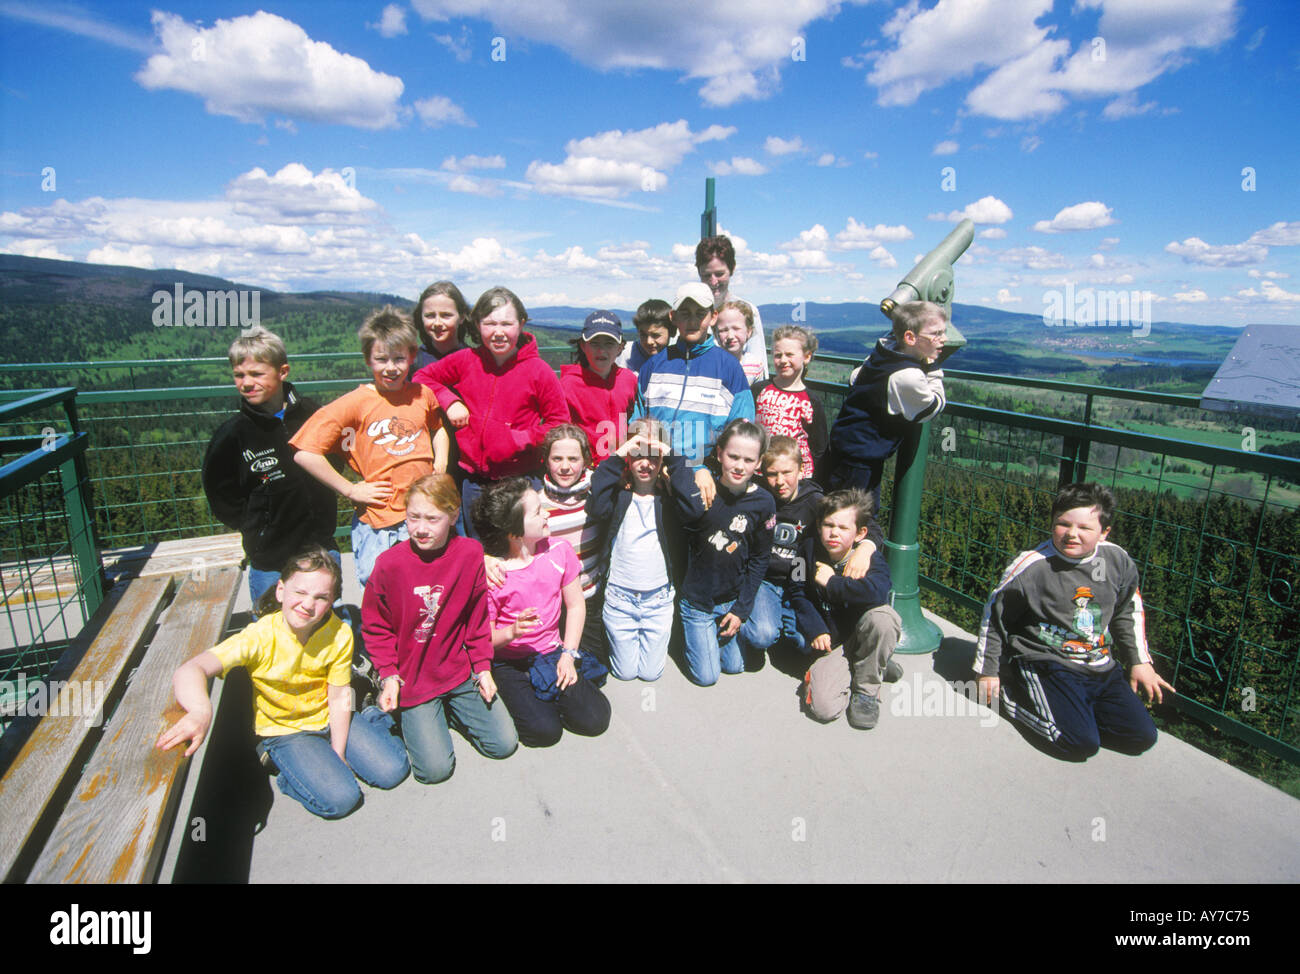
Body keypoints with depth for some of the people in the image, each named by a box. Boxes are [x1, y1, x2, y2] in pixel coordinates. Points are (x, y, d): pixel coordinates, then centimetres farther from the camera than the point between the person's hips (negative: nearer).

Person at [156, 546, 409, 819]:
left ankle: (372, 722, 21)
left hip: (330, 720, 3)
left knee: (392, 771, -6)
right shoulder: (261, 637, -26)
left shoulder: (340, 634, -17)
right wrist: (201, 712, -59)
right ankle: (285, 766, 7)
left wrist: (338, 755, -12)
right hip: (284, 731, -2)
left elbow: (339, 698, -11)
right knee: (339, 799, -20)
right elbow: (189, 671, -38)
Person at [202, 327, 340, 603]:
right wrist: (256, 529, -6)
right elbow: (220, 497, 2)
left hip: (322, 549, 2)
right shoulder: (231, 434, -7)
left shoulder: (311, 413, -2)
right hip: (271, 562, -2)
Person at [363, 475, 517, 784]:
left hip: (460, 672, 2)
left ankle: (450, 709, 24)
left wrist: (482, 667, -1)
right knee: (435, 769, -7)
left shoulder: (470, 554, -9)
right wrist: (389, 675, -10)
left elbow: (478, 618, 1)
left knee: (504, 744, 2)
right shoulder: (389, 564, -14)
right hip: (412, 681, -2)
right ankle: (412, 716, 21)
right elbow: (375, 627, -2)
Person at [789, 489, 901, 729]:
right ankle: (877, 666, 12)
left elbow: (876, 592, -39)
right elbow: (798, 592, 4)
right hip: (833, 641, 3)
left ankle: (867, 690, -12)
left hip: (866, 636, -2)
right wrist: (815, 629, -9)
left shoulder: (870, 559, -15)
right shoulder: (810, 549, -4)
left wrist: (831, 582, -27)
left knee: (881, 615, -39)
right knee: (822, 707, -21)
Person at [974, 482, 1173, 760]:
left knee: (1142, 736, 0)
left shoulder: (1119, 562, -1)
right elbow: (994, 616, -5)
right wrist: (988, 671, -1)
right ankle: (1014, 695, 3)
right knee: (1081, 743, -20)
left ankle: (1066, 711, 16)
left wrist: (1140, 661, 17)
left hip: (1102, 668, 6)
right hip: (1046, 664, -6)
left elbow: (1128, 612, 19)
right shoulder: (1030, 567, -16)